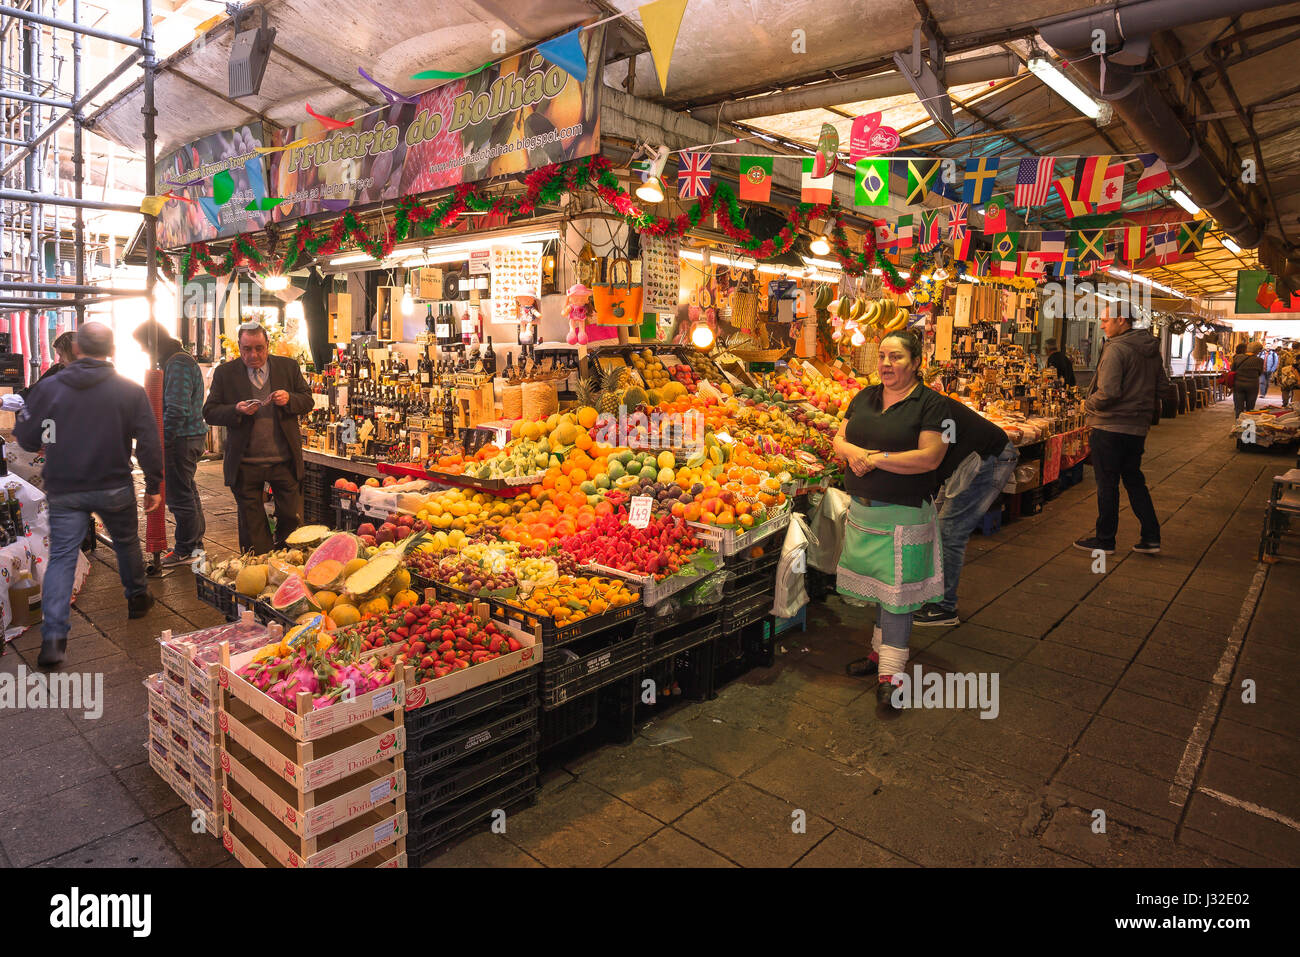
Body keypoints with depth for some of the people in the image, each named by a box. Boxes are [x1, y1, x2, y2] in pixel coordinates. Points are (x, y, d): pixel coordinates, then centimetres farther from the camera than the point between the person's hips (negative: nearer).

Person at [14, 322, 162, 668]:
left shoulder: (48, 388, -4)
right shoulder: (129, 390, -6)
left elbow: (27, 439, 3)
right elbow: (149, 442, -7)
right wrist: (154, 486, 1)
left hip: (64, 492, 0)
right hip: (114, 488, 0)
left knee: (61, 557, 3)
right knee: (127, 543, 20)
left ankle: (53, 637, -4)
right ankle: (138, 598, 38)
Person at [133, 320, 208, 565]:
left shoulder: (178, 365, -18)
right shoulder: (174, 360, 16)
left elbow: (177, 411, -25)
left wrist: (160, 441, -20)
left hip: (181, 440, -11)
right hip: (190, 437, 11)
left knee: (179, 496, -2)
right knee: (188, 492, 19)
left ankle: (185, 550, 8)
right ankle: (195, 542, 31)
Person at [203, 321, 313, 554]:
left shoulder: (289, 367, 5)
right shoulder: (225, 372, 2)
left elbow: (308, 401, 7)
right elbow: (209, 413, 1)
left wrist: (289, 399, -14)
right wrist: (236, 410, -18)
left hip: (285, 461, 0)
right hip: (245, 466, 0)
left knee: (292, 518, 7)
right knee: (252, 527, 10)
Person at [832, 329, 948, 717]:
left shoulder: (931, 404, -6)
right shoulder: (864, 397, 12)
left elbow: (929, 457, -16)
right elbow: (838, 441, 11)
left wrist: (876, 458, -17)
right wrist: (852, 451, -11)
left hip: (904, 515, -5)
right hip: (862, 511, 5)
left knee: (896, 593, -1)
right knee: (877, 587, 15)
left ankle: (889, 676, 7)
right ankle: (880, 653, 31)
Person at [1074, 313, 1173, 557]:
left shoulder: (1116, 349, -16)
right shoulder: (1152, 351, 10)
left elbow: (1108, 393, -24)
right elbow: (1165, 390, 13)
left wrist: (1088, 404, -7)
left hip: (1110, 426, -8)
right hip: (1138, 427, 8)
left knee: (1107, 484, 2)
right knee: (1135, 481, 18)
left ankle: (1105, 540, 11)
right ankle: (1151, 538, 20)